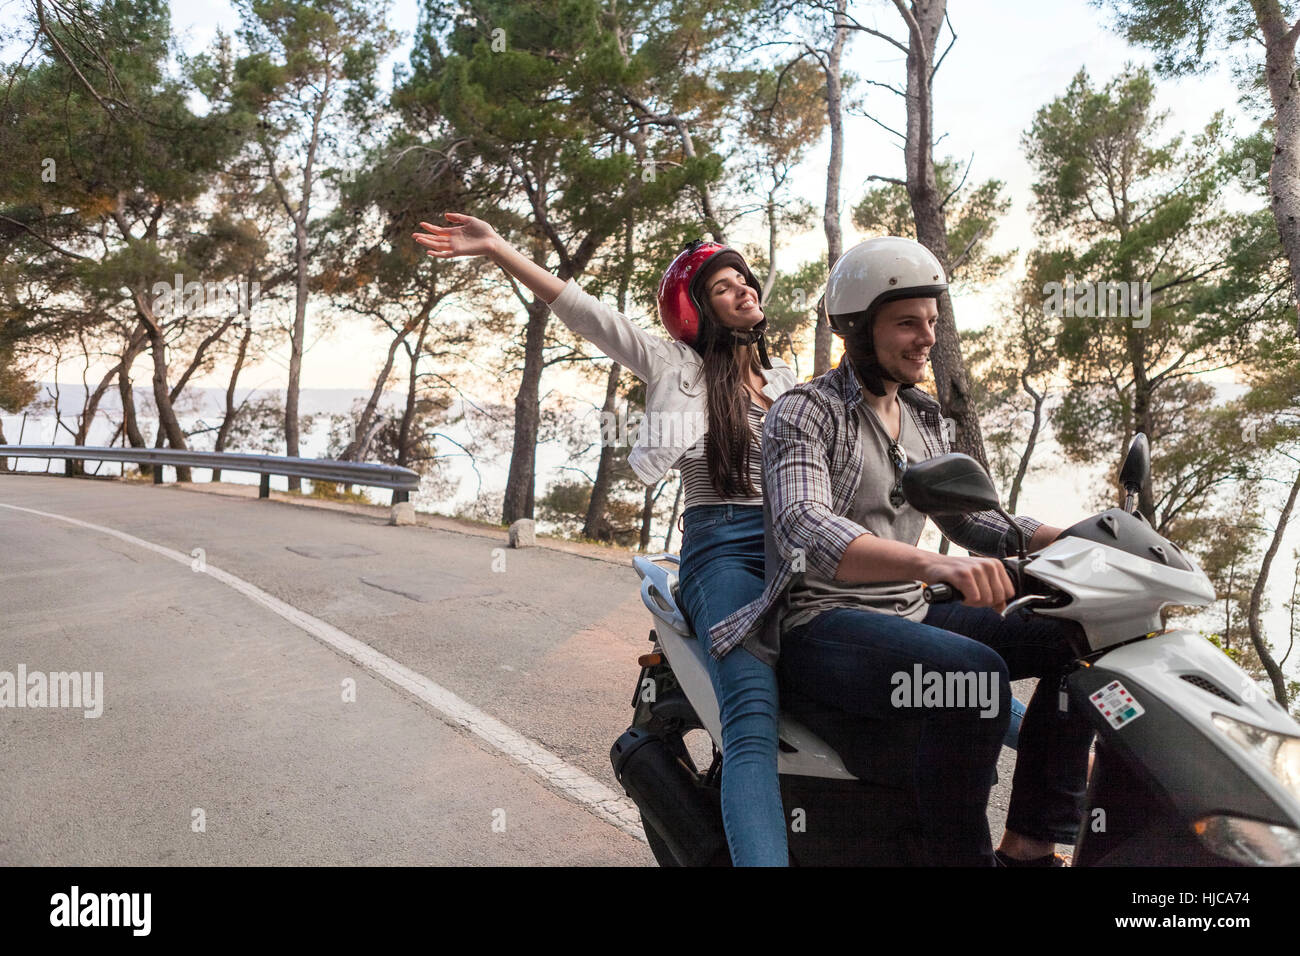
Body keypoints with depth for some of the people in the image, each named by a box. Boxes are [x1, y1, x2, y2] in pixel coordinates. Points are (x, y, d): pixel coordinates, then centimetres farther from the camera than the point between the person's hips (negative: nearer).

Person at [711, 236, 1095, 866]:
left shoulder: (923, 418, 16)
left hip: (907, 616, 8)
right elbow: (805, 529, -27)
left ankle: (1031, 845, -4)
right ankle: (959, 856, -14)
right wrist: (932, 564, -44)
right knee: (978, 676, -33)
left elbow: (965, 517, 17)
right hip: (820, 623, -8)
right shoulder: (803, 412, -9)